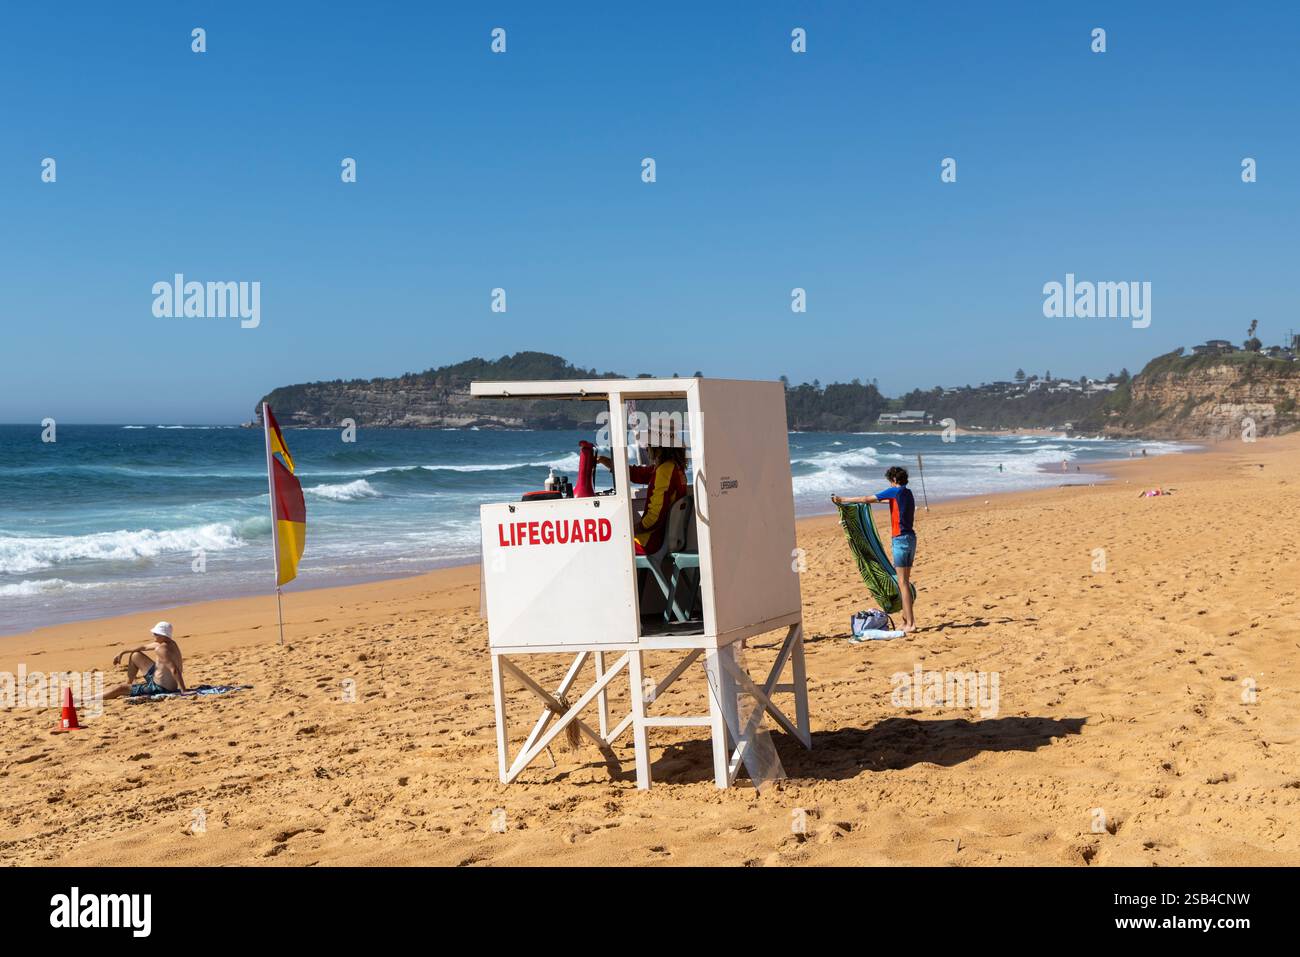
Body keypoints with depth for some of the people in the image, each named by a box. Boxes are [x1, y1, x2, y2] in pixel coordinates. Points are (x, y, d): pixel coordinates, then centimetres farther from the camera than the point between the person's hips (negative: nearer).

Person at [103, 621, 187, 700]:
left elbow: (174, 670, -36)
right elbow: (144, 647, 18)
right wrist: (123, 652, 21)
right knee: (135, 655, 24)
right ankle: (128, 684, 35)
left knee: (119, 689, 1)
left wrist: (184, 691, -38)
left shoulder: (161, 649, -28)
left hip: (160, 688, -10)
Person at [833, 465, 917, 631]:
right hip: (911, 538, 9)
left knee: (903, 582, -7)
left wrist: (843, 500, 4)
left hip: (901, 539, -9)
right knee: (905, 581, 14)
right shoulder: (907, 493, 16)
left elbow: (867, 499, -6)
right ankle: (908, 618, 17)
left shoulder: (895, 491, -8)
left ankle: (909, 623, -9)